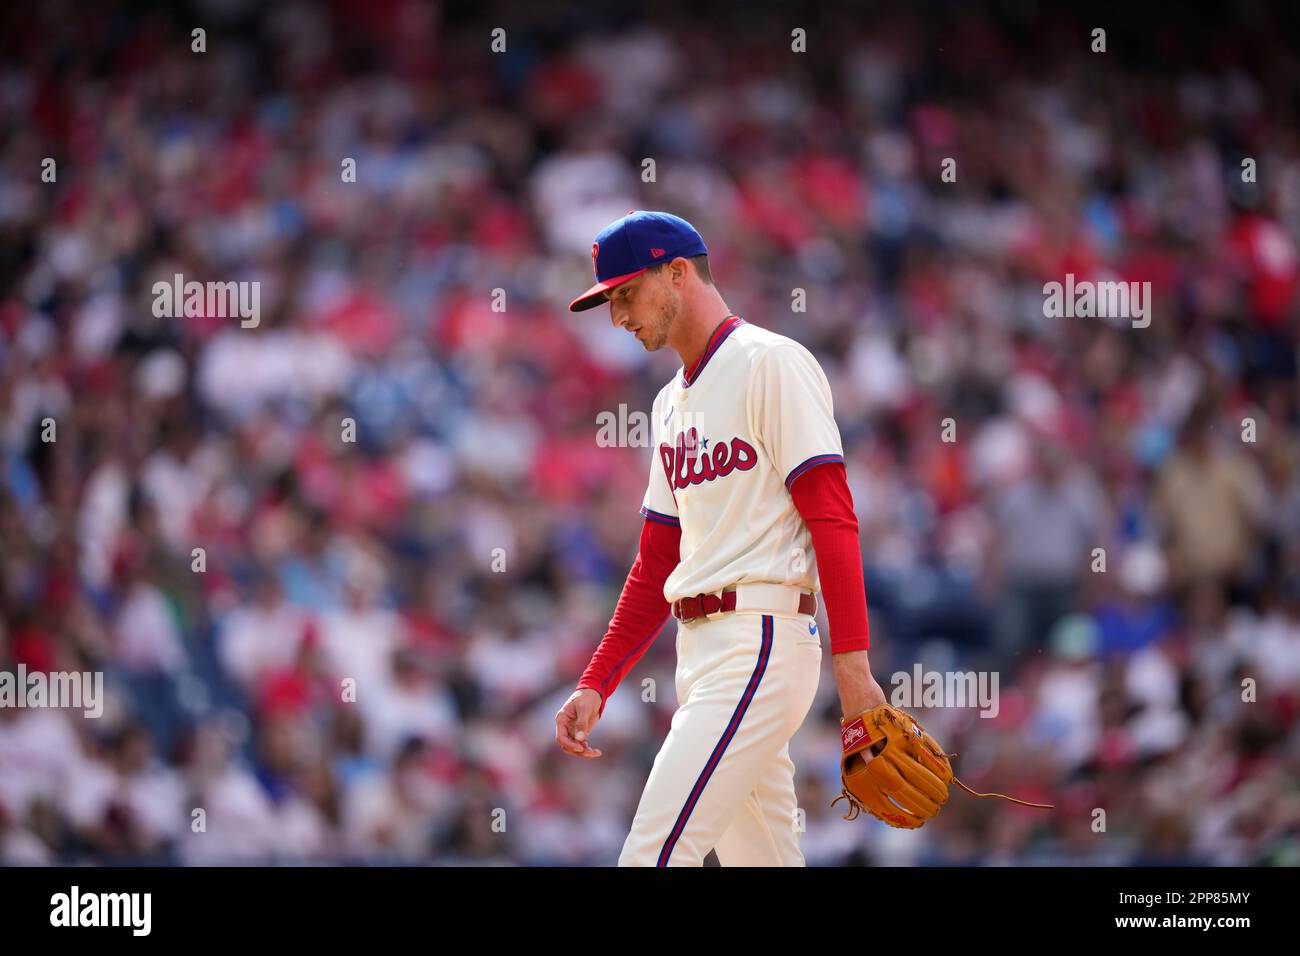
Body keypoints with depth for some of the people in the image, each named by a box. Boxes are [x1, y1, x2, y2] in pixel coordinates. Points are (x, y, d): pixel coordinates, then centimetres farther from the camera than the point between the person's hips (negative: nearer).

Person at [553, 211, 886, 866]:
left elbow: (833, 519, -13)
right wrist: (595, 686, 14)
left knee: (654, 856, -17)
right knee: (760, 861, 6)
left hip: (760, 643, -9)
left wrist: (852, 665, -21)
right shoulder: (672, 403, 22)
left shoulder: (771, 363, -5)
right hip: (700, 652, 9)